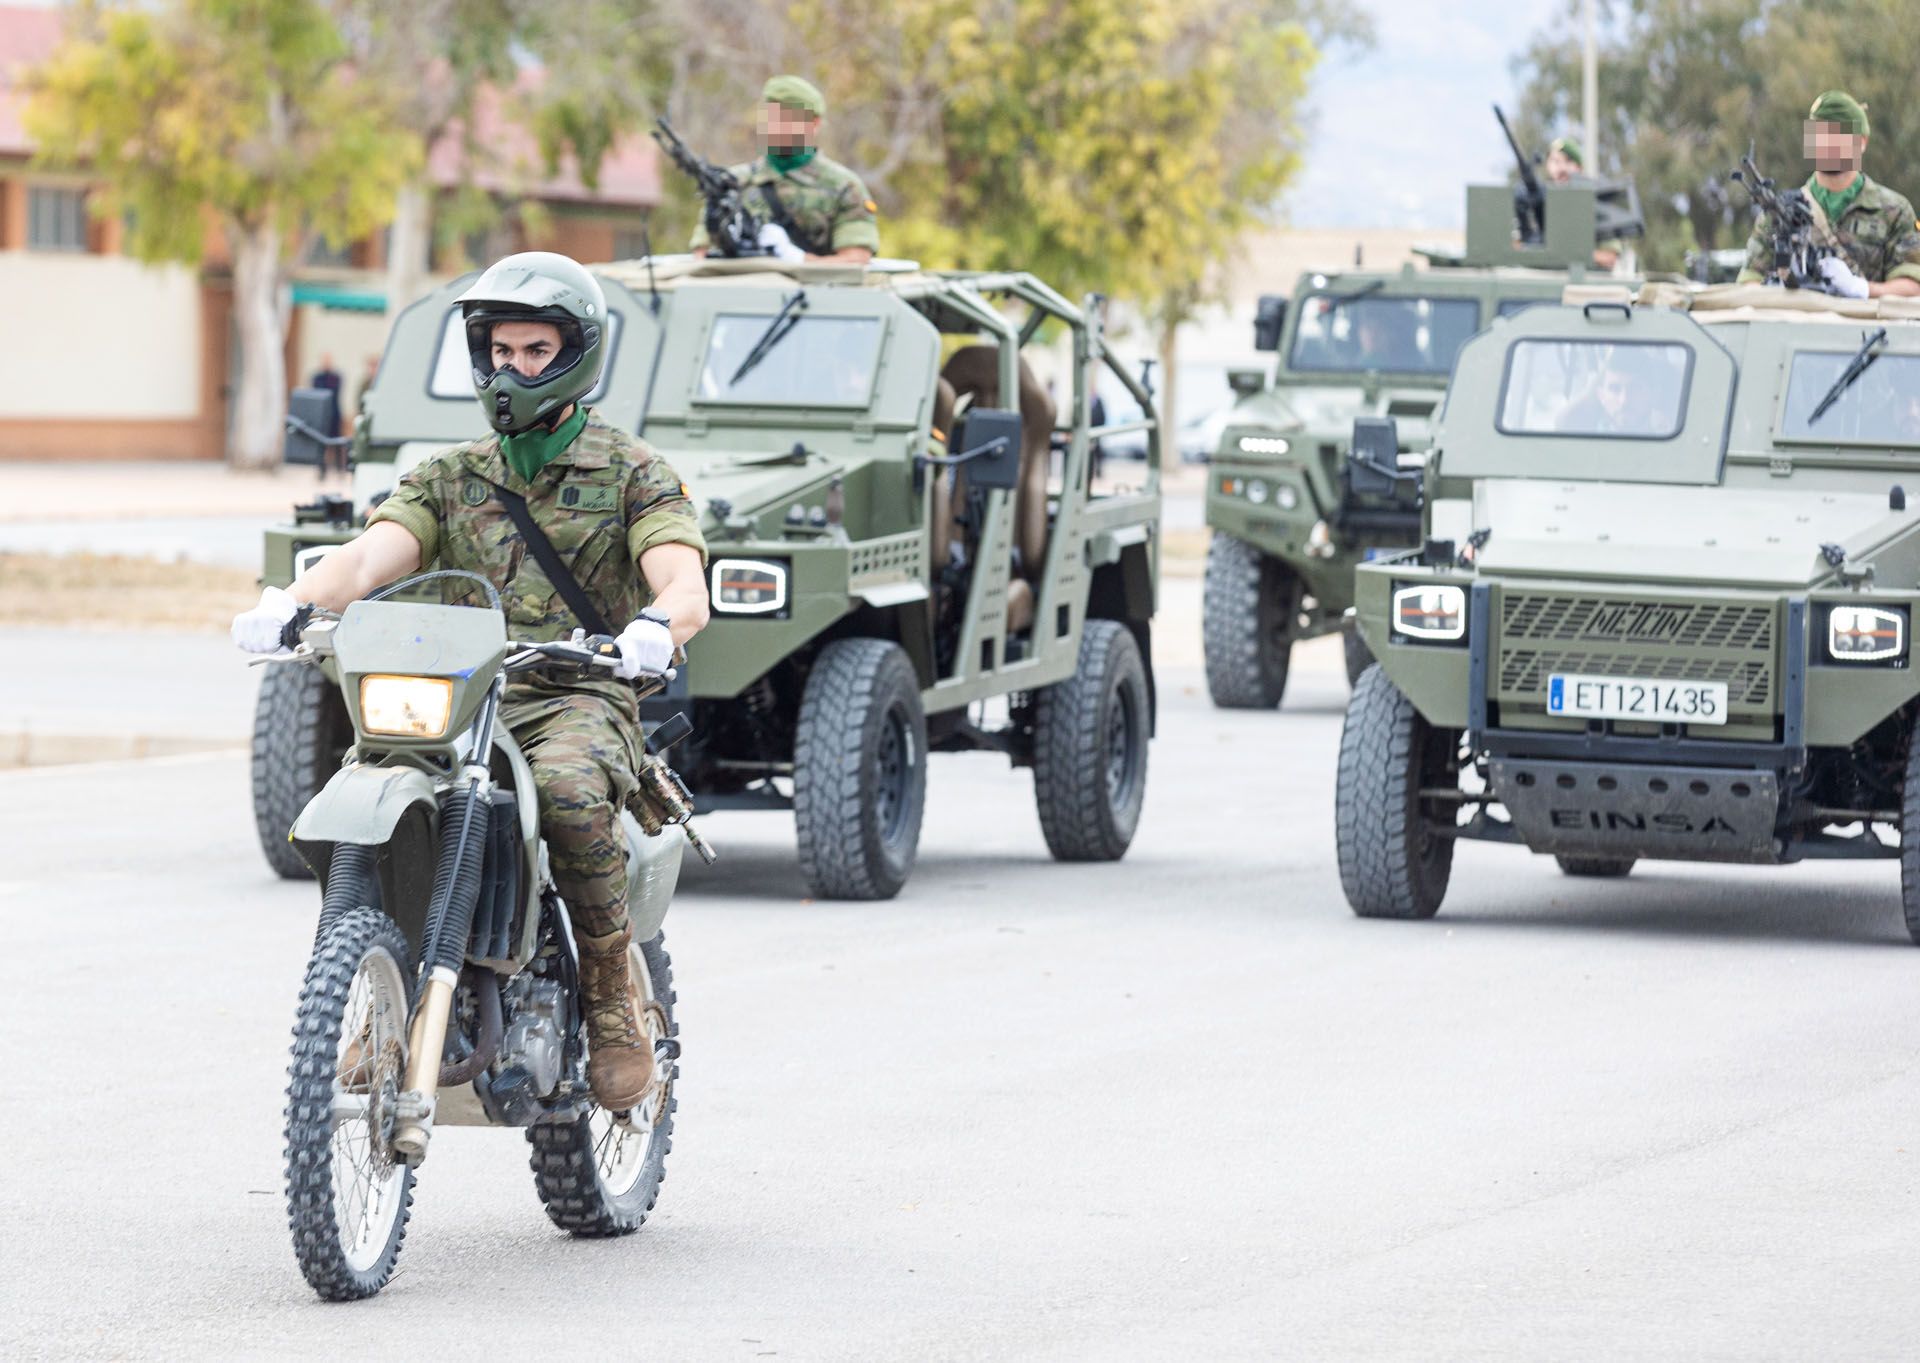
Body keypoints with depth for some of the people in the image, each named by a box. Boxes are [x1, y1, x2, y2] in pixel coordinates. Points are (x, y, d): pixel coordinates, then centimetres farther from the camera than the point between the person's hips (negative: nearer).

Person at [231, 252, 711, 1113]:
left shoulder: (632, 471, 7)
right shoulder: (450, 478, 18)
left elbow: (684, 585, -10)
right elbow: (370, 557, 1)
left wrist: (657, 624, -35)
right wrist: (290, 601, -22)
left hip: (579, 696, -4)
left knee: (568, 788, -39)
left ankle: (611, 1003, -22)